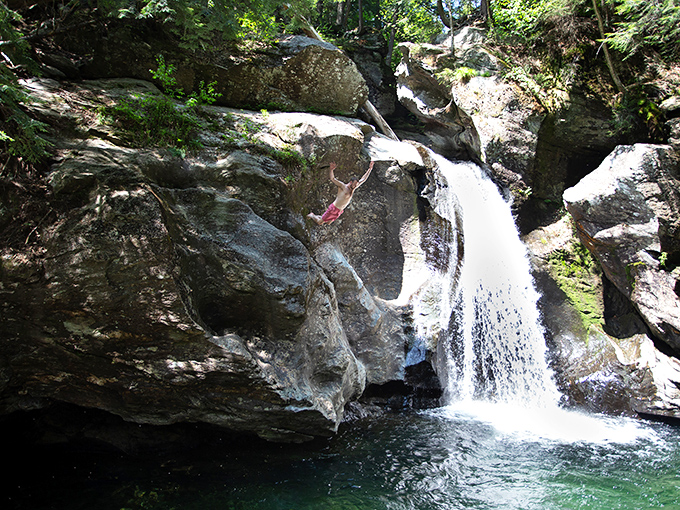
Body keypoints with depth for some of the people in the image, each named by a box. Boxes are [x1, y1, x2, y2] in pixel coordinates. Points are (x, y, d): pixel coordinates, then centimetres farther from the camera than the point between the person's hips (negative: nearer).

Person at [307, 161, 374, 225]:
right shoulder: (343, 186, -10)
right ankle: (312, 215, 29)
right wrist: (332, 169, -39)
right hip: (333, 209, -7)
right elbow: (332, 178, -20)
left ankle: (316, 216, 41)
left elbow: (363, 179, 13)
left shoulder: (353, 189, 9)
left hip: (339, 211, 7)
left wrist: (370, 169, 10)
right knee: (319, 222, 0)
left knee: (327, 223, 18)